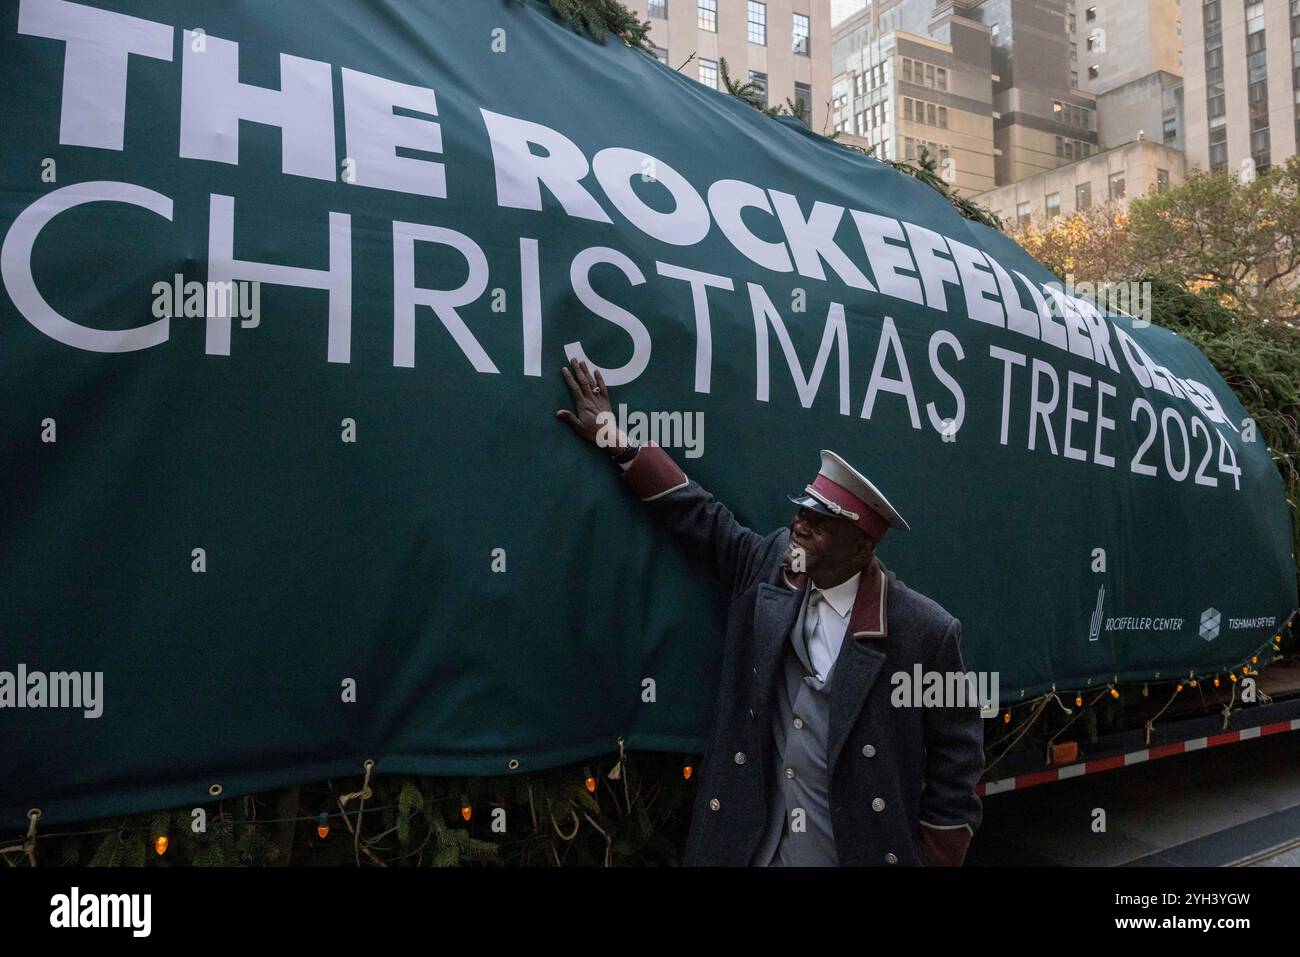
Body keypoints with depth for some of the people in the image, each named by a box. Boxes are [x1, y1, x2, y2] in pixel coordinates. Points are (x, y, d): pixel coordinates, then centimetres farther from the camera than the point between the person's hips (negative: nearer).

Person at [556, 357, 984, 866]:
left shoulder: (925, 631, -15)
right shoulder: (768, 565, -4)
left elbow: (956, 756, -7)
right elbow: (700, 516, 3)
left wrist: (937, 855, -4)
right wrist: (616, 439, 2)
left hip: (859, 851, -3)